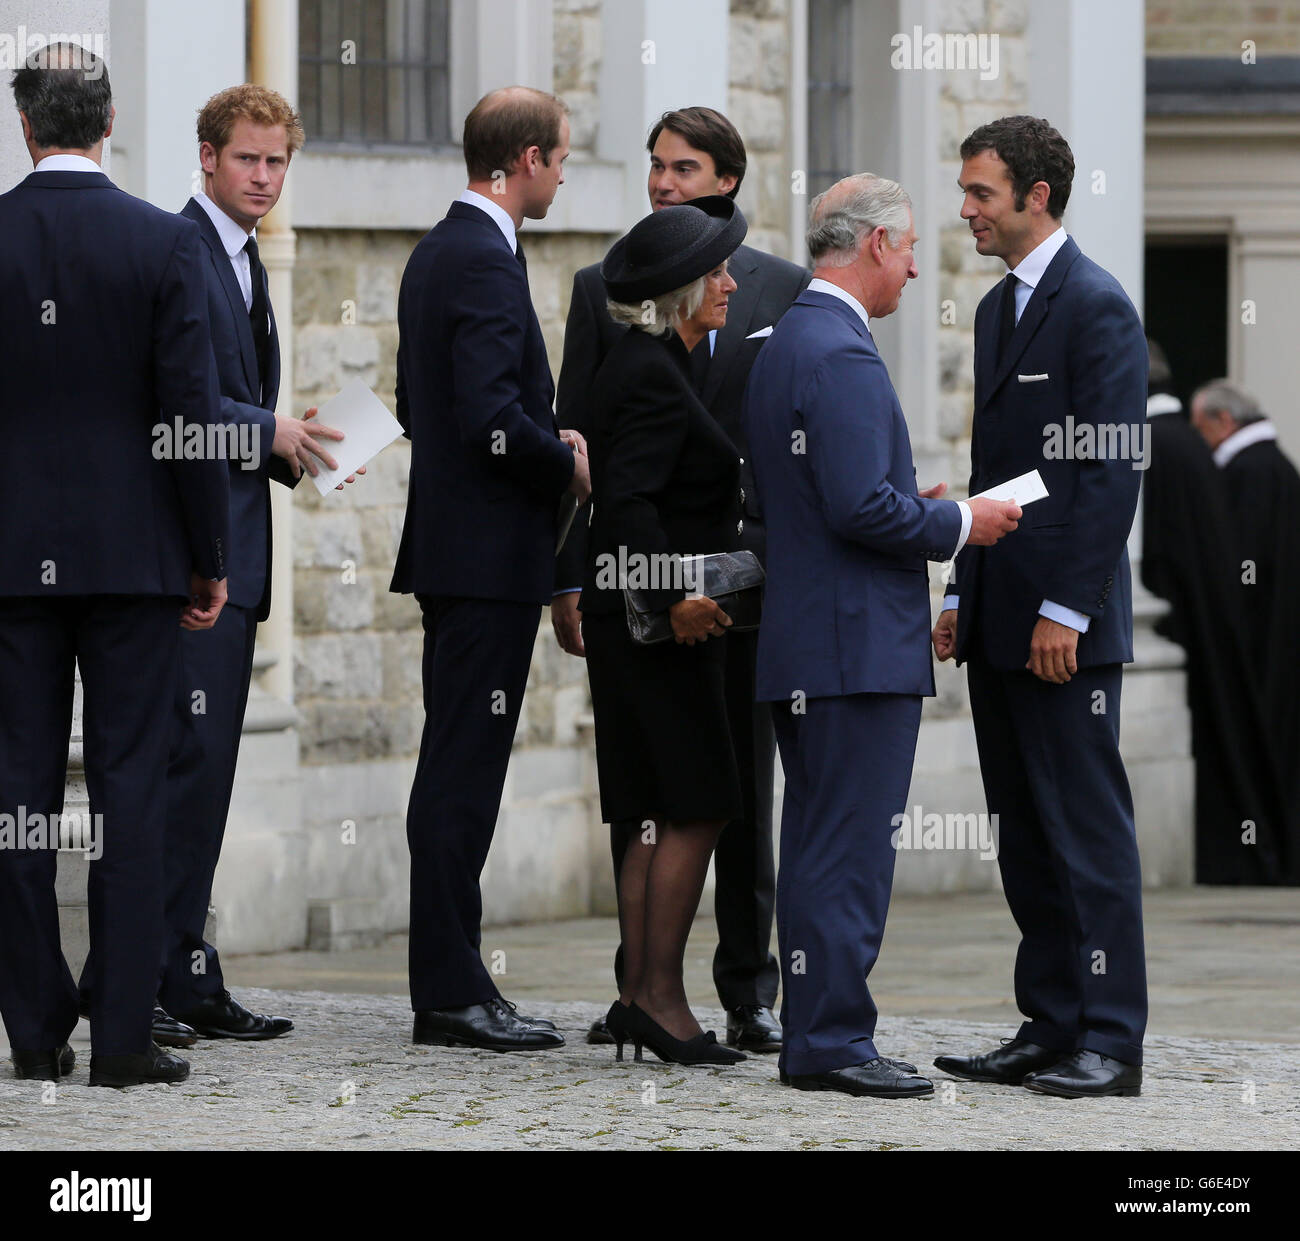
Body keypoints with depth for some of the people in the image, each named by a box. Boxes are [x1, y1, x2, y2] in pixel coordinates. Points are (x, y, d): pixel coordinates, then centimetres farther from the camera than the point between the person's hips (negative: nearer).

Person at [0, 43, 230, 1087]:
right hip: (132, 554, -1)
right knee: (130, 788, 1)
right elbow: (190, 411, -6)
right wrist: (210, 558, 2)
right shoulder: (163, 243, -5)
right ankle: (123, 1033, -2)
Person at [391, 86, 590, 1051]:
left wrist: (549, 443, 15)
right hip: (490, 554, -10)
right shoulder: (485, 262, -16)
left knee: (458, 770, 12)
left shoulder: (437, 252, 15)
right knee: (464, 770, -8)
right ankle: (452, 991, -6)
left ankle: (449, 982, 15)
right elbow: (492, 419, -24)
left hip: (453, 546, 10)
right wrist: (569, 466, -7)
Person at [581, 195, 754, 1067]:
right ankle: (659, 994, -8)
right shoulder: (653, 375, -15)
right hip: (660, 619, -10)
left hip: (662, 613, 10)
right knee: (696, 806, -9)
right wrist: (673, 596, -28)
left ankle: (641, 995, 9)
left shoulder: (648, 365, 16)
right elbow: (627, 503, -22)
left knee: (664, 814, 9)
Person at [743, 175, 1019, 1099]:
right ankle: (833, 1043, -6)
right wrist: (956, 525, -9)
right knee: (851, 850, -7)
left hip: (804, 641, 11)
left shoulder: (785, 344, 16)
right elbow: (861, 508, -23)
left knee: (819, 847, 13)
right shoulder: (842, 355, -16)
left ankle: (815, 1039, 16)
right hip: (859, 642, -11)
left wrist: (916, 508, 17)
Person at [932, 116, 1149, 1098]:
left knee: (1089, 832, -6)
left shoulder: (1098, 307, -10)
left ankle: (1111, 1044, -4)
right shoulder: (999, 308, 17)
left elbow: (1111, 471, -15)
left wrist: (1066, 610, -19)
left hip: (1065, 624, -9)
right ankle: (1051, 1029, 14)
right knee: (1026, 835, 10)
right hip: (1000, 623, 9)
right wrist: (962, 596, 17)